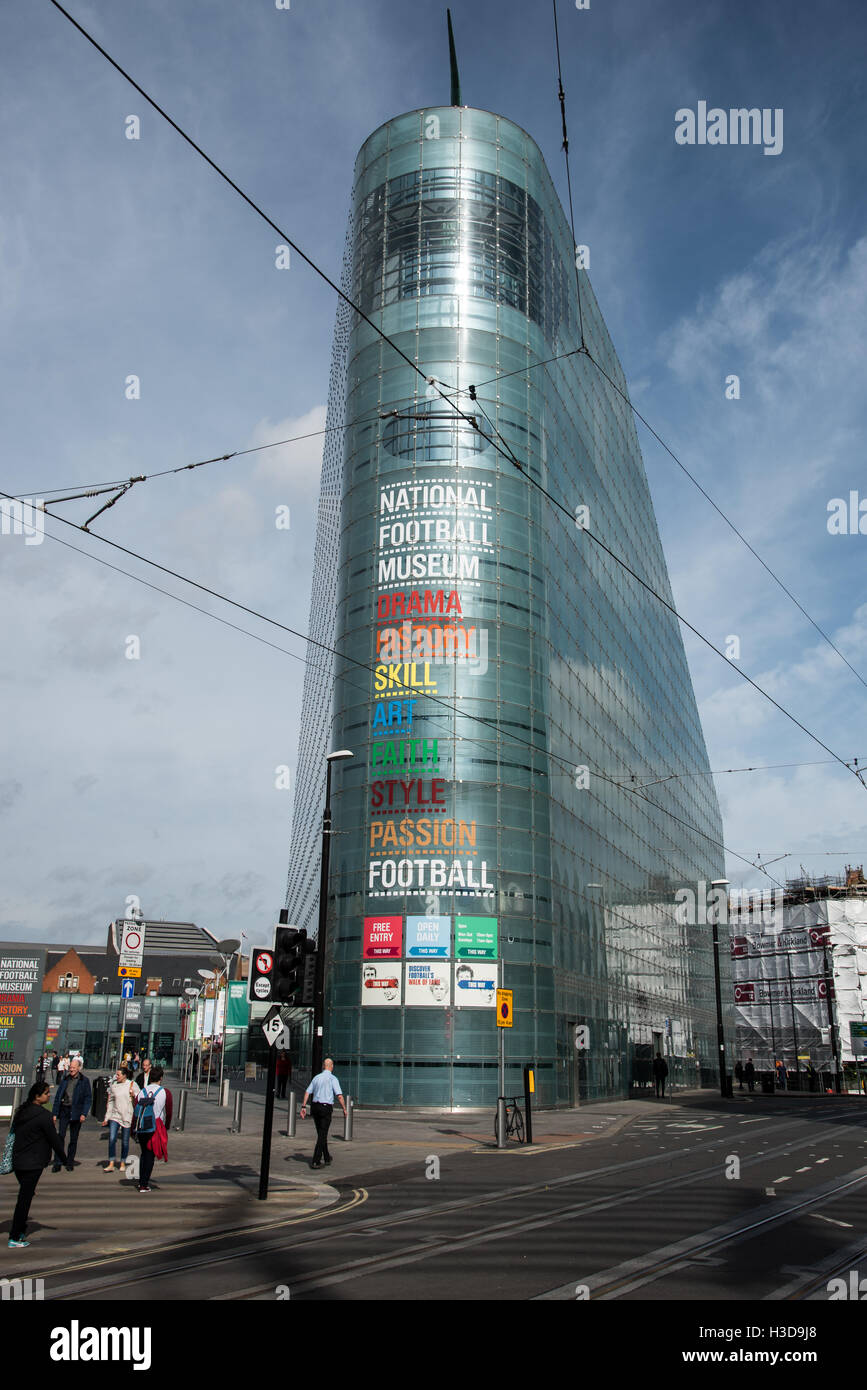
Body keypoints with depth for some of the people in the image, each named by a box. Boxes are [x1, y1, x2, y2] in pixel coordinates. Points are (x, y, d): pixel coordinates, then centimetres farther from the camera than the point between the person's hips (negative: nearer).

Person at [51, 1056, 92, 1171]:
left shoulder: (84, 1081, -1)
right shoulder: (65, 1080, 6)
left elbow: (87, 1098, -2)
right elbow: (58, 1096, 9)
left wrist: (84, 1114, -12)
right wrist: (55, 1113, 4)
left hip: (76, 1112, -2)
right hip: (64, 1110, 2)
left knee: (73, 1139, 7)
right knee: (60, 1136, -7)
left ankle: (70, 1163, 17)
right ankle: (57, 1163, -2)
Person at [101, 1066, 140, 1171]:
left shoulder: (132, 1084, 0)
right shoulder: (113, 1085, 7)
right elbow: (110, 1102, 13)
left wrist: (134, 1096, -18)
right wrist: (106, 1118, 11)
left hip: (127, 1116, -2)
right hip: (115, 1115, 2)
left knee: (125, 1141, 5)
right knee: (111, 1139, -9)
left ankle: (123, 1164, 18)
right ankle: (111, 1164, -4)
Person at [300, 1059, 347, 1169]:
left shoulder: (316, 1078, 10)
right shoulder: (333, 1078, -6)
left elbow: (307, 1092, 6)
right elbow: (339, 1096, -12)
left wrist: (303, 1107, 5)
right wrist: (344, 1108, -2)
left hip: (315, 1106, 6)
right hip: (326, 1107, -5)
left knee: (321, 1133, 17)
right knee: (322, 1135, -2)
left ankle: (326, 1157, 30)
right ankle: (316, 1161, -7)